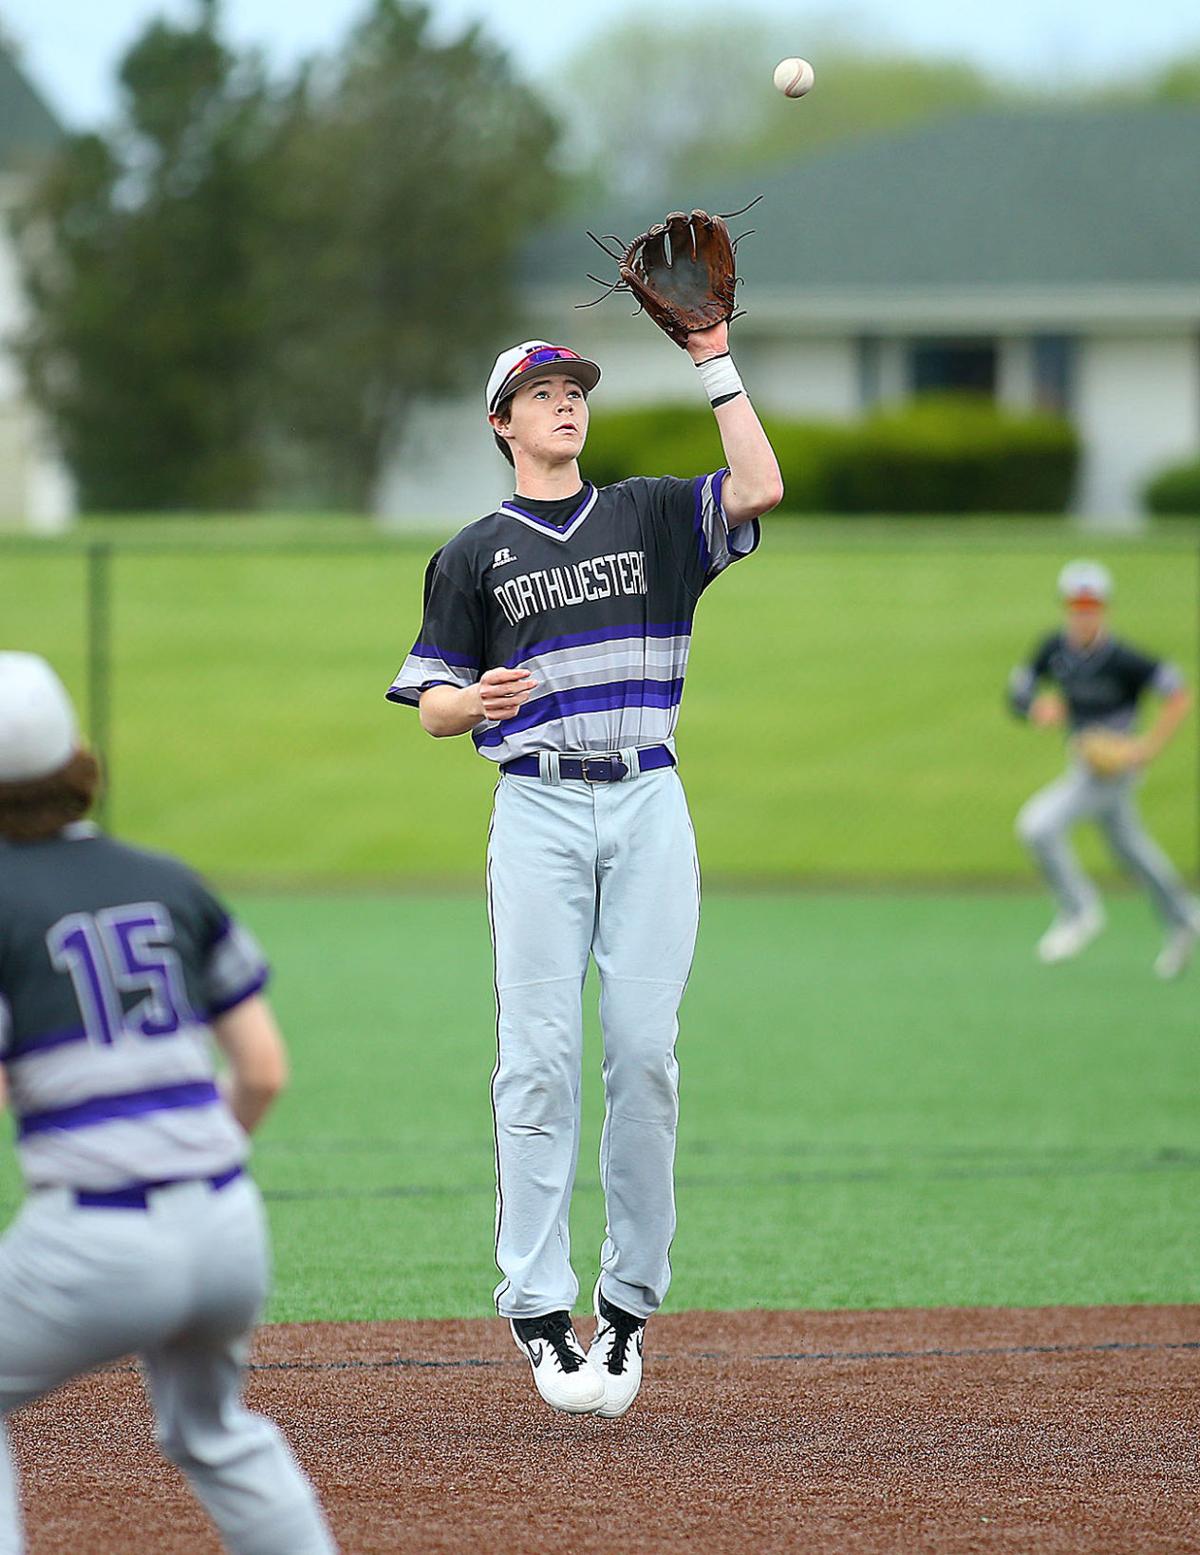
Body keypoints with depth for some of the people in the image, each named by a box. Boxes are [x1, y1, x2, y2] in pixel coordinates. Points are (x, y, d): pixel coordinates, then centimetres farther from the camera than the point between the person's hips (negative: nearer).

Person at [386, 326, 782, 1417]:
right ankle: (538, 1308, -7)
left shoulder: (650, 517, 14)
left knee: (644, 1052, -4)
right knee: (540, 1054, -7)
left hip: (649, 805, 1)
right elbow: (432, 707, 8)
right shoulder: (474, 556, 11)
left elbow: (761, 488, -4)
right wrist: (477, 700, -15)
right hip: (538, 807, -1)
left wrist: (713, 360, -4)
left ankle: (631, 1301, 4)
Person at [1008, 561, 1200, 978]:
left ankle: (1079, 912, -1)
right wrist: (1039, 709, -20)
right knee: (1129, 847, 23)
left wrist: (1150, 745, -27)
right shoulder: (1055, 647, -5)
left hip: (1115, 766, -8)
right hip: (1084, 765, 8)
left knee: (1038, 825, -18)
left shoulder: (1121, 659, -24)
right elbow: (1017, 692, 1)